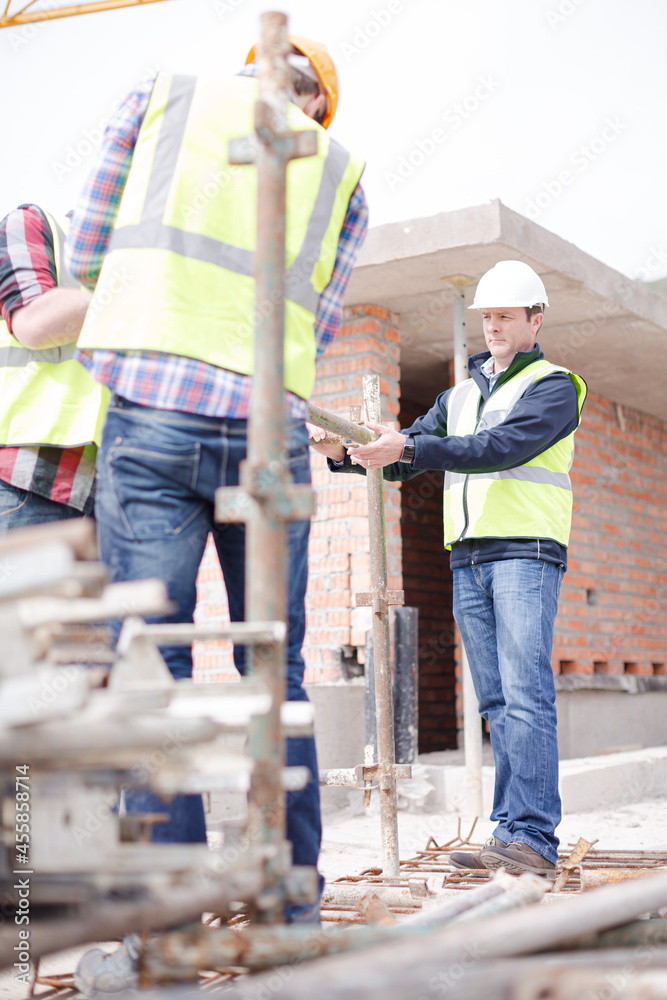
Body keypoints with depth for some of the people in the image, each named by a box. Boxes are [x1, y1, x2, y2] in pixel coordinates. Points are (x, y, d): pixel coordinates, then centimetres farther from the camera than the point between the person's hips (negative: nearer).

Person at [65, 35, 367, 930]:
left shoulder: (162, 95, 15)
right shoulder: (342, 171, 18)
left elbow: (87, 258, 15)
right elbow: (315, 331, 15)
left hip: (153, 417, -2)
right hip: (271, 431, 2)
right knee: (275, 672, 10)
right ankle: (290, 907, 15)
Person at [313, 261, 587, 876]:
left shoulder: (555, 386, 2)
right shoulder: (460, 394, 24)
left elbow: (504, 447, -16)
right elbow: (407, 458, 16)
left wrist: (410, 447, -24)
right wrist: (344, 453, -3)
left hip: (526, 551, -6)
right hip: (468, 558, 6)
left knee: (526, 697, -14)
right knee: (497, 703, 4)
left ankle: (533, 838, -16)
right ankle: (509, 834, 5)